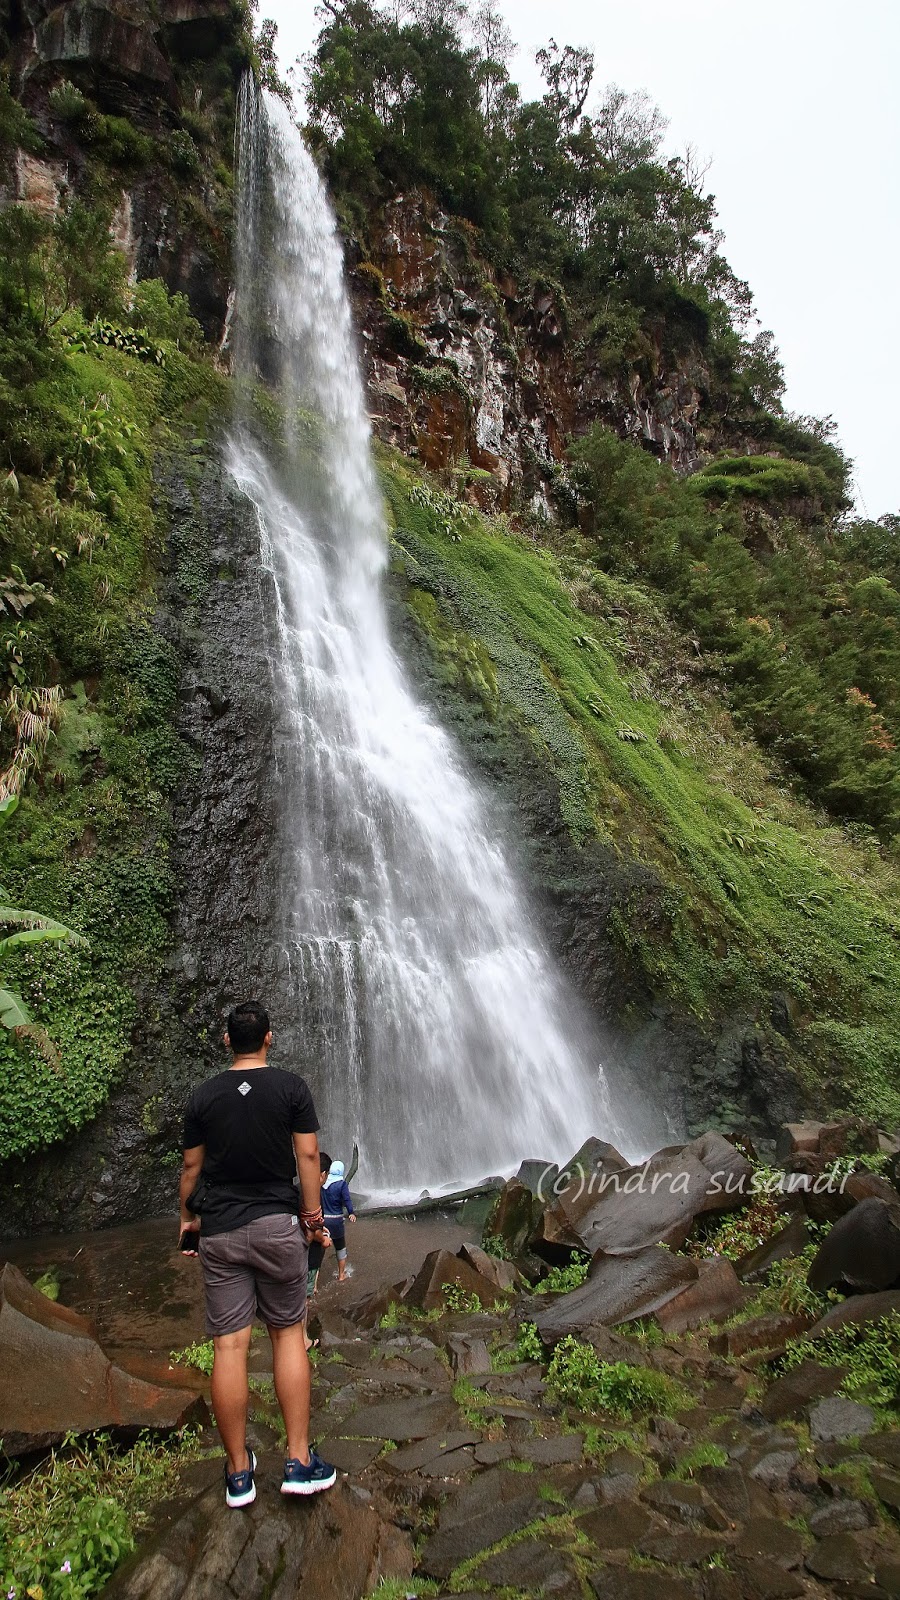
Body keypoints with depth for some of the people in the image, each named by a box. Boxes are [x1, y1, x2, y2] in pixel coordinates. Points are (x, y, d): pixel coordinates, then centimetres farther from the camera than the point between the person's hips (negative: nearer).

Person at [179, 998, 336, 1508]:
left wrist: (187, 1217, 19)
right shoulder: (292, 1087, -5)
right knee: (289, 1335, 10)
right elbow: (308, 1155, -7)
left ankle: (239, 1471, 17)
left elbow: (192, 1165, 6)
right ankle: (300, 1461, 12)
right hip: (276, 1225, -1)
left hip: (218, 1232, 2)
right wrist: (313, 1215, 1)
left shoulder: (204, 1096, 1)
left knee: (229, 1346, 6)